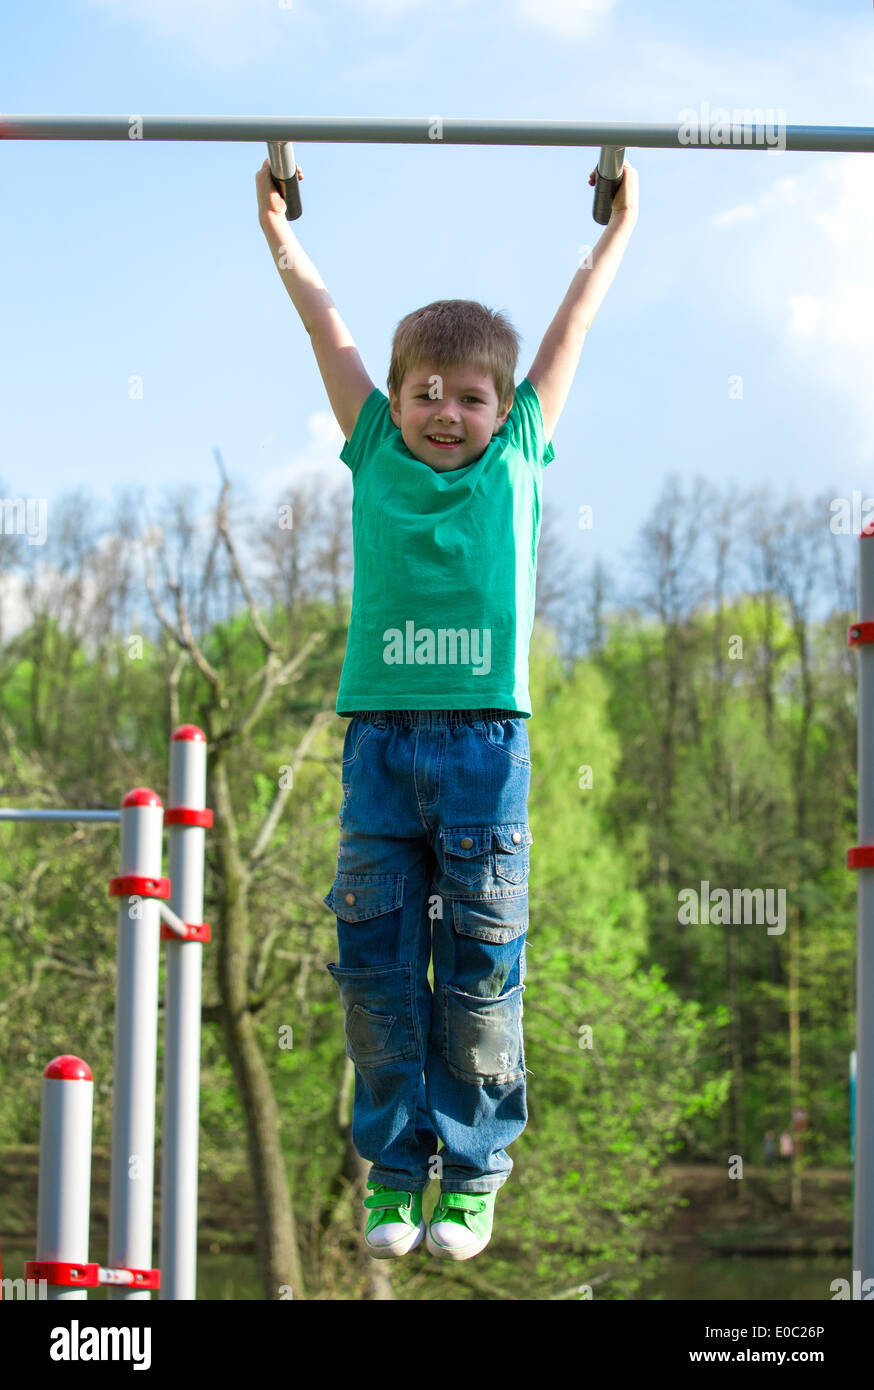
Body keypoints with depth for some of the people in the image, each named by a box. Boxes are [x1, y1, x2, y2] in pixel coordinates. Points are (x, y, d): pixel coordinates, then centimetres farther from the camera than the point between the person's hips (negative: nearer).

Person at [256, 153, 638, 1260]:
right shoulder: (376, 453, 10)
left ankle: (474, 1169, 10)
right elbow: (326, 325, 17)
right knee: (377, 962, 2)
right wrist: (279, 231, 25)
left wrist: (618, 230, 25)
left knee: (482, 967, 1)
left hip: (485, 741, -1)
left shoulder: (519, 455, 9)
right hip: (378, 739, 1)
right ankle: (393, 1166, 12)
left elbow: (572, 324, 17)